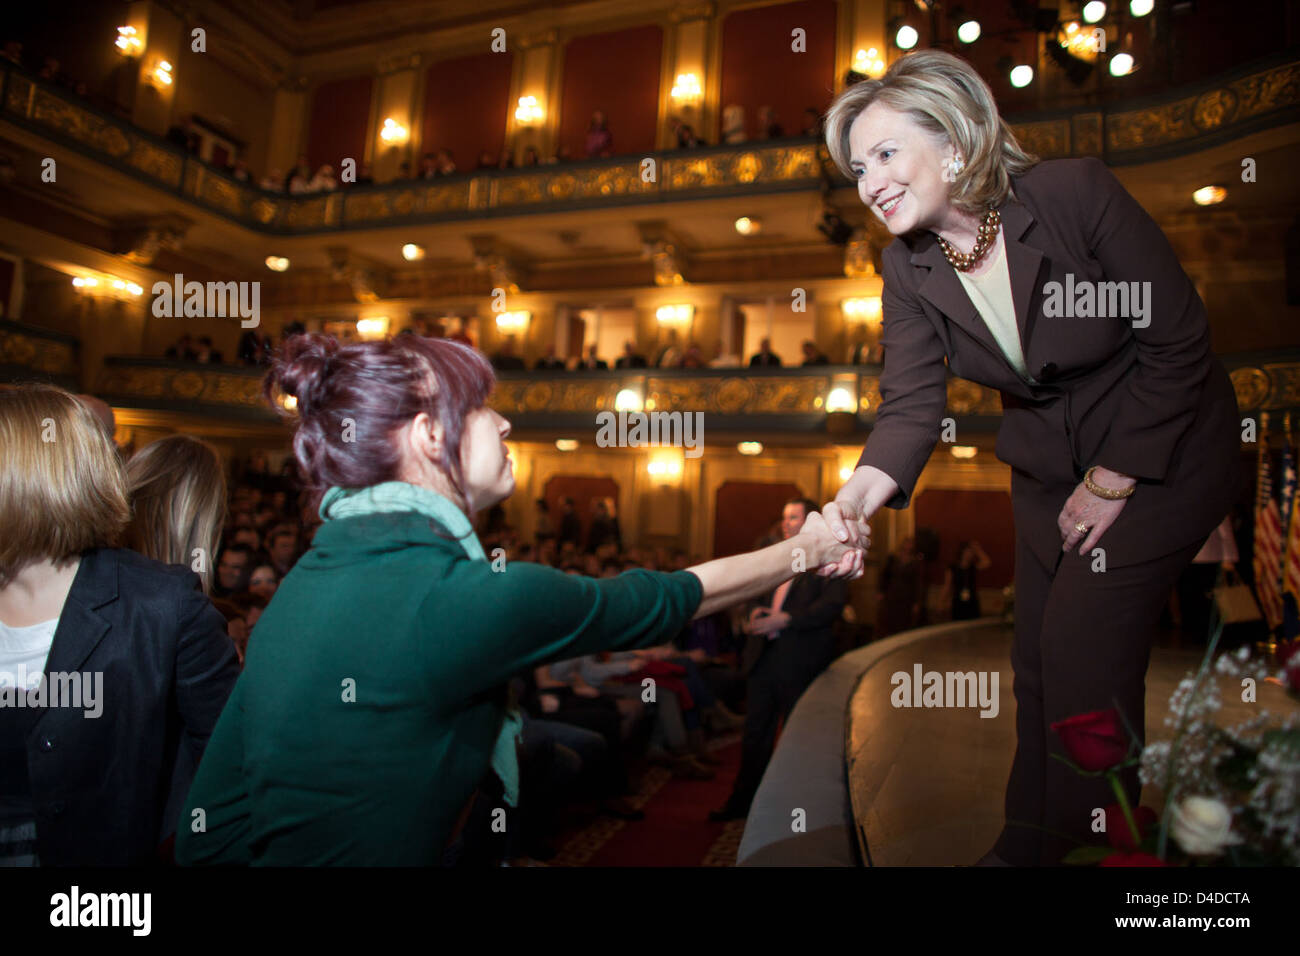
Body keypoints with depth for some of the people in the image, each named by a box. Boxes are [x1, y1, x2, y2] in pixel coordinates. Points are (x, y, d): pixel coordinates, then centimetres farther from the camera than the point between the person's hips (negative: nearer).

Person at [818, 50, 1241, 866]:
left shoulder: (1077, 193, -24)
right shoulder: (909, 265, -10)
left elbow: (1178, 342, -18)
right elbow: (912, 401, -18)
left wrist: (1112, 483, -16)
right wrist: (860, 493, -37)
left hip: (1163, 450, -5)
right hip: (1047, 464, 5)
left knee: (1082, 643, -9)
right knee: (1039, 654, 10)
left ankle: (1100, 837, 19)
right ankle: (1030, 843, 31)